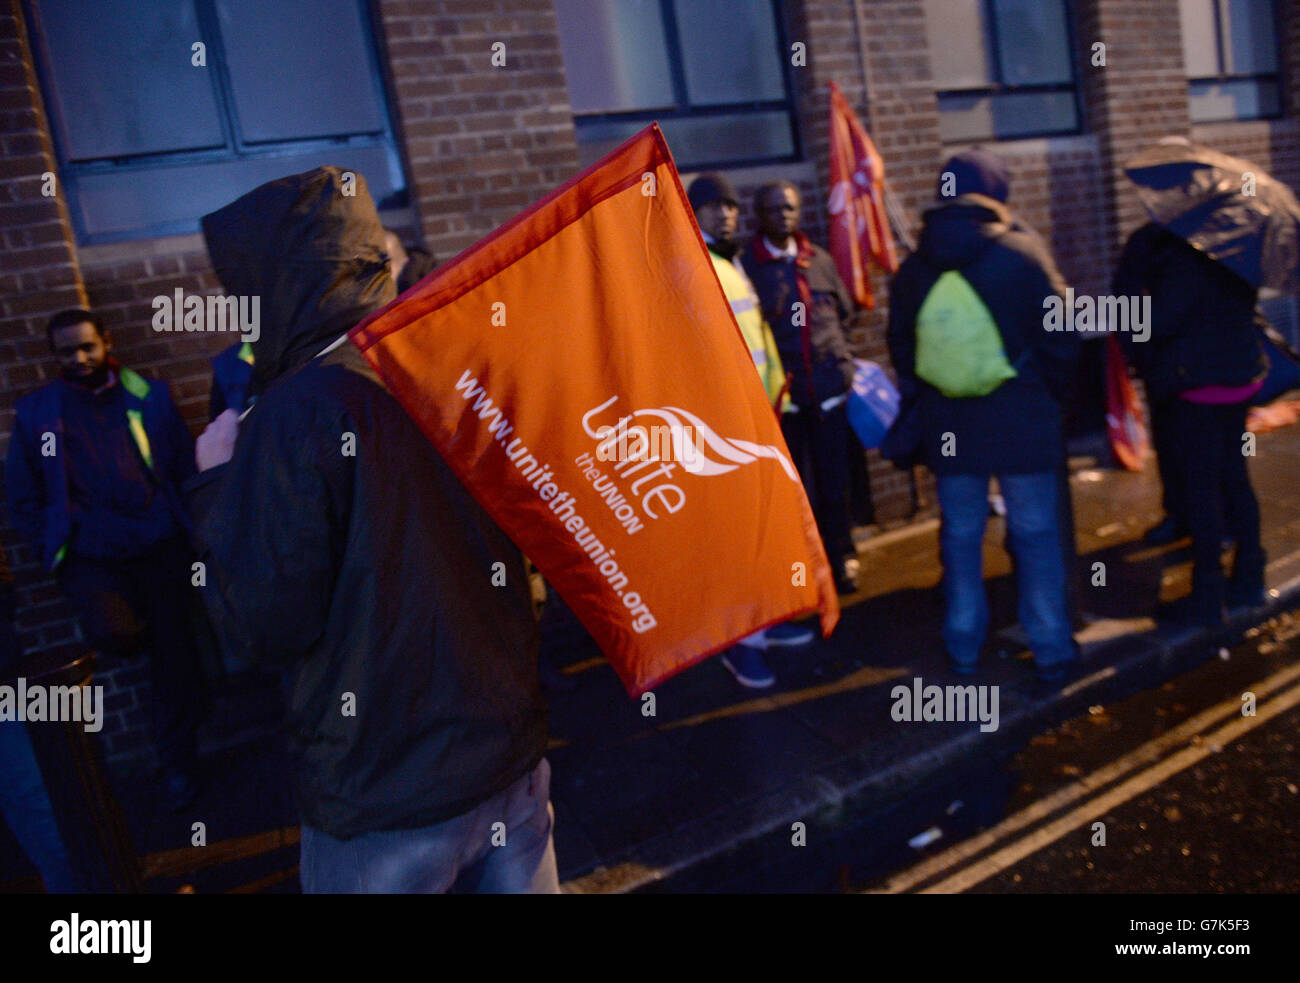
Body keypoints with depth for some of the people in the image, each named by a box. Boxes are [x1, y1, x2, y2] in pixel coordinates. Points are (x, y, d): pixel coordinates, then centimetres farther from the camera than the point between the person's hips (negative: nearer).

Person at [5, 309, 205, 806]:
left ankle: (177, 761, 20)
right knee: (113, 633, -26)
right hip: (91, 557, 0)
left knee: (175, 654, -1)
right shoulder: (34, 413, 9)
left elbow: (186, 468, 12)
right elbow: (24, 499, 12)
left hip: (160, 546, 1)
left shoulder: (149, 398, 9)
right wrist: (58, 553, 1)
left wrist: (187, 531, 3)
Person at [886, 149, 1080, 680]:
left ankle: (963, 646, 22)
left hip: (948, 427, 3)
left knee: (961, 536, 13)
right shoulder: (1023, 253, -8)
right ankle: (1050, 647, 16)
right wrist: (1050, 392, 10)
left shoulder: (914, 267, 1)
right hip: (1022, 420, -2)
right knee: (1036, 534, 8)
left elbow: (900, 343, 7)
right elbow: (1058, 335, -5)